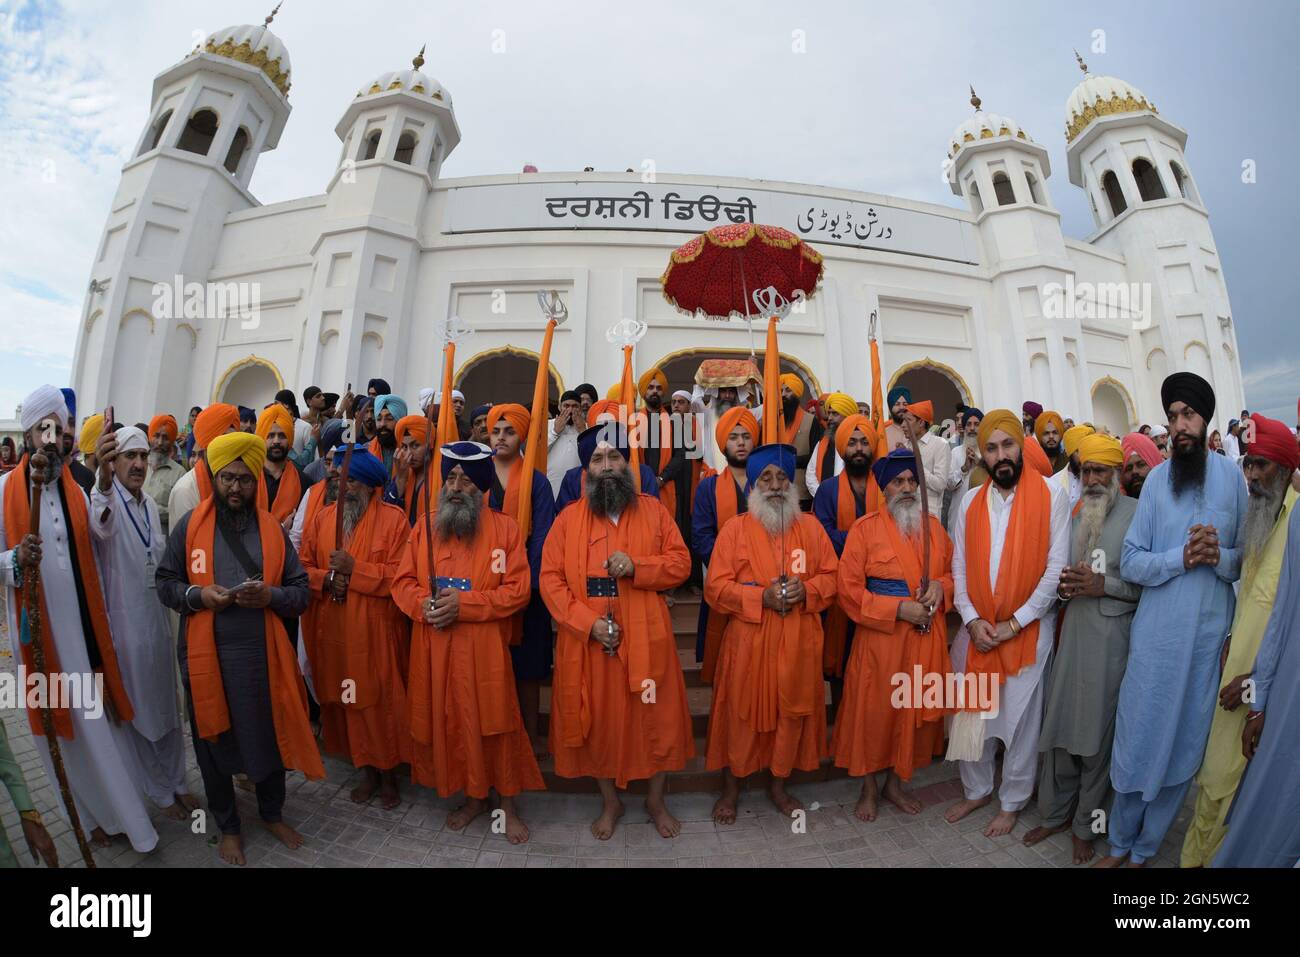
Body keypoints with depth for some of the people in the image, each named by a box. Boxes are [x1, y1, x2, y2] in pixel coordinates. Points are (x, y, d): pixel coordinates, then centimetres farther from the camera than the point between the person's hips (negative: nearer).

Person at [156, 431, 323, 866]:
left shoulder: (273, 529, 2)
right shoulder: (189, 525, 1)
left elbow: (302, 591, 3)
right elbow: (165, 584, 5)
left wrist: (271, 595, -17)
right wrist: (197, 595, -15)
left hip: (262, 653, 1)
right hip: (206, 655, 0)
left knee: (270, 735, 12)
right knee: (214, 741, 15)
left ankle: (272, 813, 38)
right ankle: (228, 825, 39)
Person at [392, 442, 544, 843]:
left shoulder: (505, 528, -5)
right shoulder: (423, 528, 7)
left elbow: (518, 589, -11)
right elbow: (402, 582, 8)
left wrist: (463, 604, -19)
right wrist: (424, 604, -14)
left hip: (484, 650, -4)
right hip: (434, 651, 4)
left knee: (495, 724, 4)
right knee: (448, 723, 13)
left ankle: (508, 803, 25)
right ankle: (474, 796, 36)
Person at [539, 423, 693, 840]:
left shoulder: (653, 510, 1)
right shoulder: (568, 518, 0)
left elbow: (681, 564, -1)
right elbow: (550, 579, -4)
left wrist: (636, 566, -20)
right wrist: (588, 622, -15)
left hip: (646, 639, 0)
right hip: (587, 641, 0)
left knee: (654, 719, 13)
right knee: (596, 721, 14)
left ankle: (656, 800, 38)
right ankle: (610, 803, 39)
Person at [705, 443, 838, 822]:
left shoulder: (811, 527, 4)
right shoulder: (735, 529, -4)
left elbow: (830, 577, 7)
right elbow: (716, 587, -7)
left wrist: (805, 590, -14)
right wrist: (761, 597, -19)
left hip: (798, 641, 3)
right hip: (748, 640, -2)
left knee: (792, 712, 13)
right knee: (742, 713, 9)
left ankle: (778, 784, 36)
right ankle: (731, 788, 30)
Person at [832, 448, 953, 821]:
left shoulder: (933, 526, 7)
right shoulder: (865, 528, -9)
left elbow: (953, 571, 16)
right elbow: (848, 589, -12)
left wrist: (940, 587, -7)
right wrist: (898, 609, -18)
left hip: (926, 640, 5)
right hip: (880, 639, -4)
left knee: (915, 712, 15)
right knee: (874, 713, 7)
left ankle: (895, 783, 37)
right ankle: (869, 788, 30)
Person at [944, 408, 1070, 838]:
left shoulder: (1051, 496, -7)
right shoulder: (970, 501, 3)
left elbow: (1057, 569, -10)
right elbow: (958, 567, 3)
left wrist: (1014, 624, -12)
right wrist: (972, 620, -9)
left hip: (1028, 630, -3)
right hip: (975, 629, 3)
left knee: (1020, 719, 11)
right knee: (972, 714, 14)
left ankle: (1011, 801, 33)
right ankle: (976, 789, 35)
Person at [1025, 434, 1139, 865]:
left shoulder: (1137, 513, -4)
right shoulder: (1073, 514, 11)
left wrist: (1103, 585, -18)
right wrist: (1063, 585, -4)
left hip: (1113, 637, -4)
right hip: (1072, 630, 4)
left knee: (1098, 730, 7)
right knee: (1059, 722, 11)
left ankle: (1086, 825, 27)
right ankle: (1055, 813, 29)